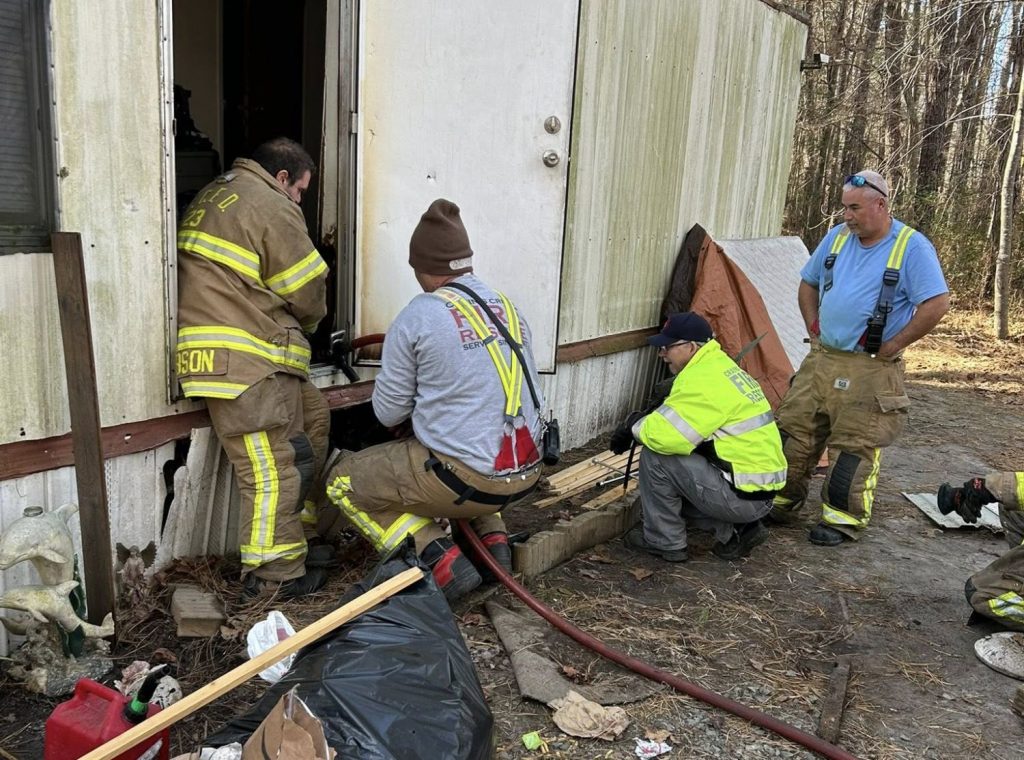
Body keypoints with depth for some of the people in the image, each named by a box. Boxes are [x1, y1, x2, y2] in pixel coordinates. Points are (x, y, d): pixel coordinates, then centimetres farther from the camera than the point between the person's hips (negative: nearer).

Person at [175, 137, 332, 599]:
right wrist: (305, 327, 17)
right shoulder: (271, 206, -7)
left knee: (313, 418, 19)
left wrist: (290, 330, 21)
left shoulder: (211, 197, 22)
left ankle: (300, 532, 26)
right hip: (247, 363, -10)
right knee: (274, 469, -6)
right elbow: (307, 292, -5)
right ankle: (274, 576, 2)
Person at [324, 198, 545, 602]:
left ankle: (439, 558, -2)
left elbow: (388, 413, -4)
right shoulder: (509, 307, 6)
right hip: (527, 474, 7)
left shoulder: (416, 317, -10)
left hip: (468, 479, -6)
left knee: (343, 480, 13)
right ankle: (492, 537, 19)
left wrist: (416, 412, 20)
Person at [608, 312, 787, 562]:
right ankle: (737, 529, 14)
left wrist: (635, 426, -7)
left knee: (656, 456, -12)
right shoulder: (721, 366, 13)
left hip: (743, 496, -10)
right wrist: (645, 422, 4)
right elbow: (683, 425, 18)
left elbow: (666, 435, -27)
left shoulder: (704, 380, -20)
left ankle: (663, 541, 3)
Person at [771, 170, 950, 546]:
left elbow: (937, 304, -16)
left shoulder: (911, 247, -10)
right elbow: (808, 284, 20)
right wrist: (814, 329, 10)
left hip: (870, 370, -6)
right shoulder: (836, 237, 7)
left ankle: (843, 520, 14)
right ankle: (781, 505, 23)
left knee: (855, 447, 0)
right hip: (820, 360, 6)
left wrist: (891, 346, -14)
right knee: (793, 432, 9)